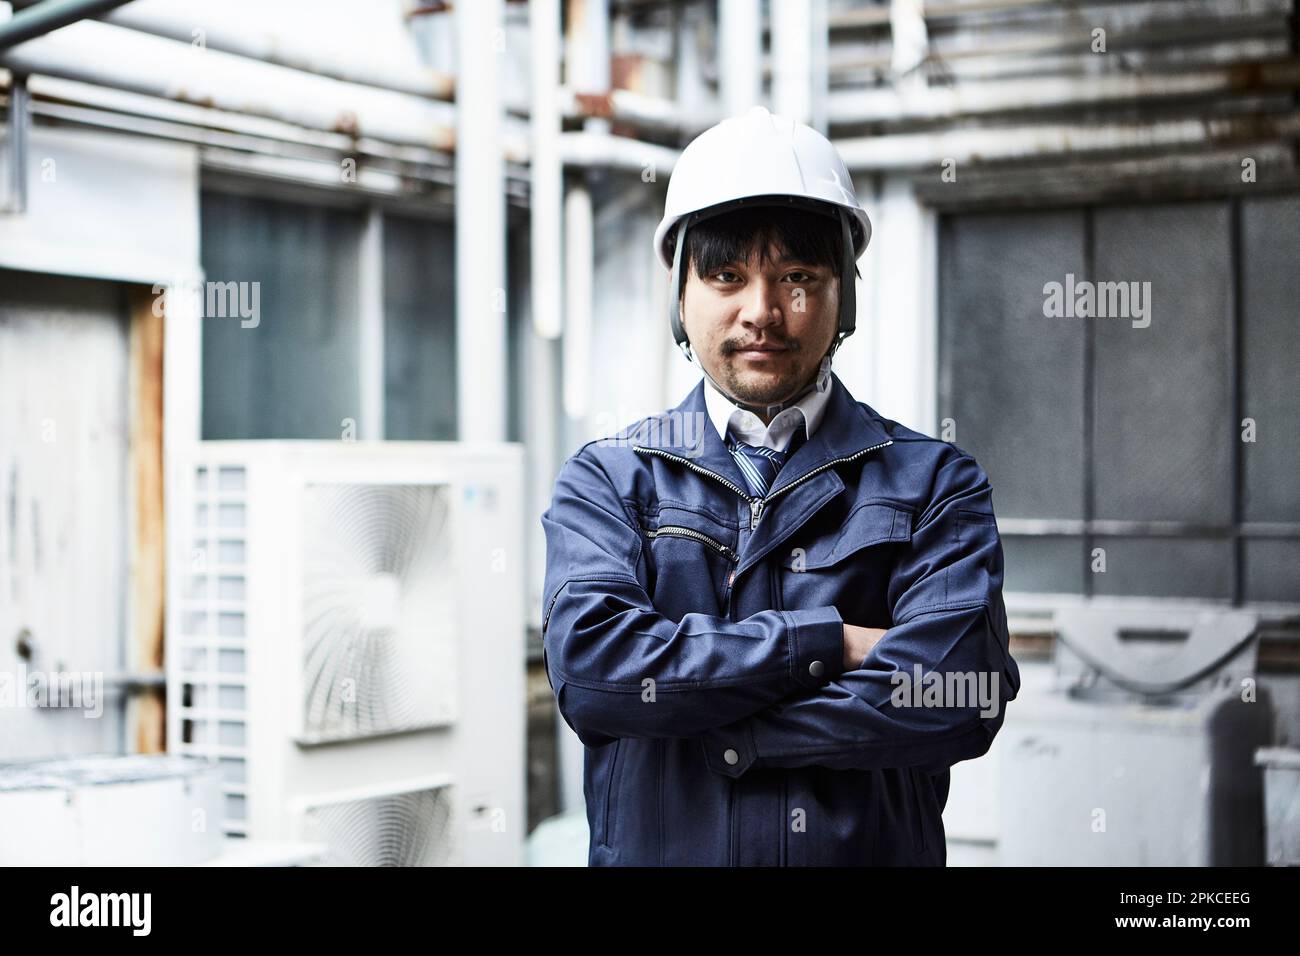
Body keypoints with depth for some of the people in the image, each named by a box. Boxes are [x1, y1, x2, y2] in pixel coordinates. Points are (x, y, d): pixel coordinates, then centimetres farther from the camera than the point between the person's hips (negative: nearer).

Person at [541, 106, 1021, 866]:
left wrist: (705, 730, -15)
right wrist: (827, 641, -16)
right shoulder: (607, 479, 3)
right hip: (654, 854, 0)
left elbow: (959, 694, -15)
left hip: (876, 849, 0)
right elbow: (588, 661, -14)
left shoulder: (935, 484, 1)